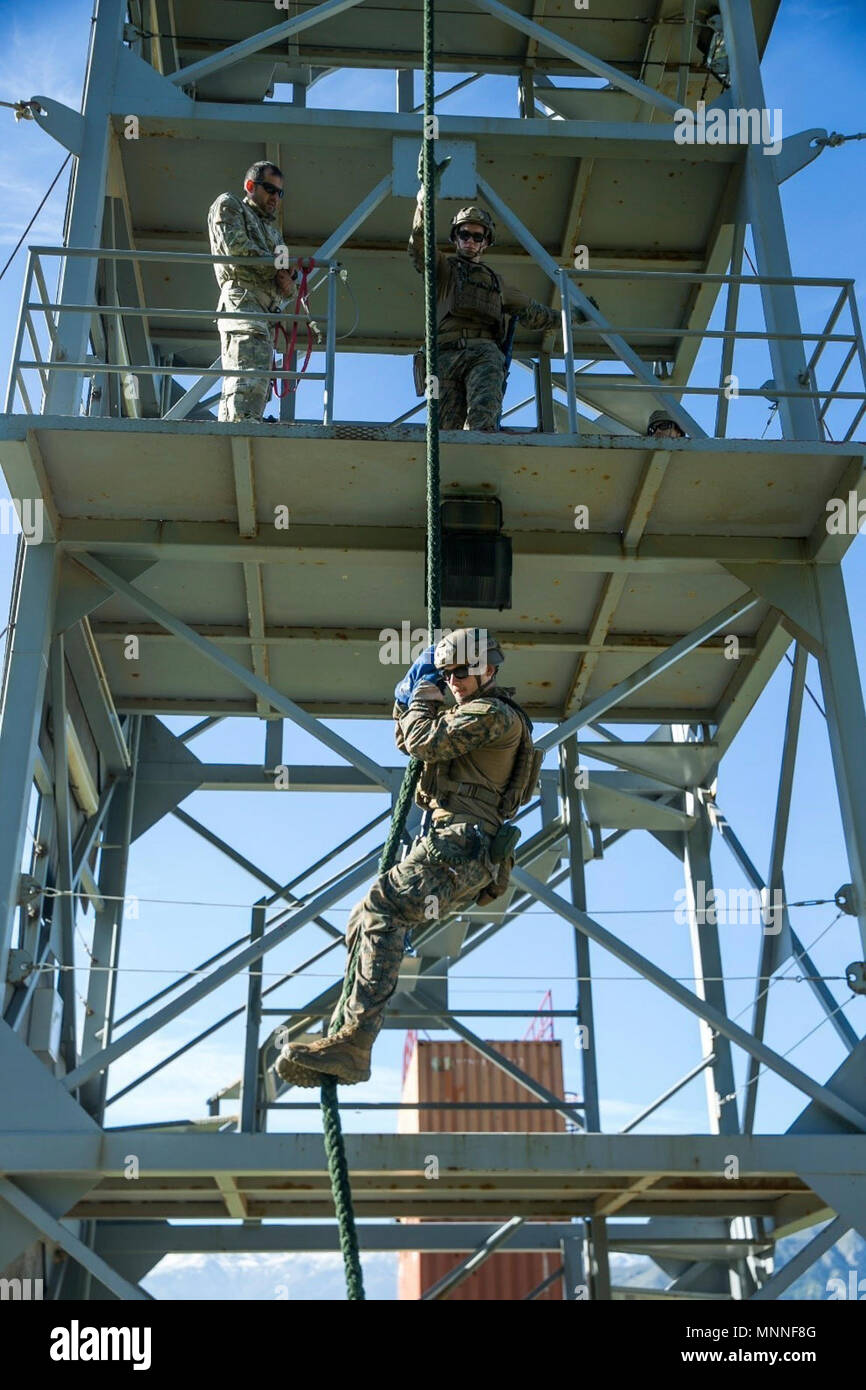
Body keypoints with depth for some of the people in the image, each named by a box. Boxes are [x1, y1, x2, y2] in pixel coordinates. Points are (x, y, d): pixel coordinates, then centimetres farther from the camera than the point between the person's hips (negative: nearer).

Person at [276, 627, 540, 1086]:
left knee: (382, 909, -30)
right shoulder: (477, 715, 30)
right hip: (462, 857, 11)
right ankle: (350, 1033, 1)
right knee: (363, 919, 10)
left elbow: (423, 742, -13)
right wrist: (413, 685, 27)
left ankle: (353, 1042, -40)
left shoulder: (493, 713, -3)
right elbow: (405, 741, 39)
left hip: (459, 844, -11)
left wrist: (424, 699, 6)